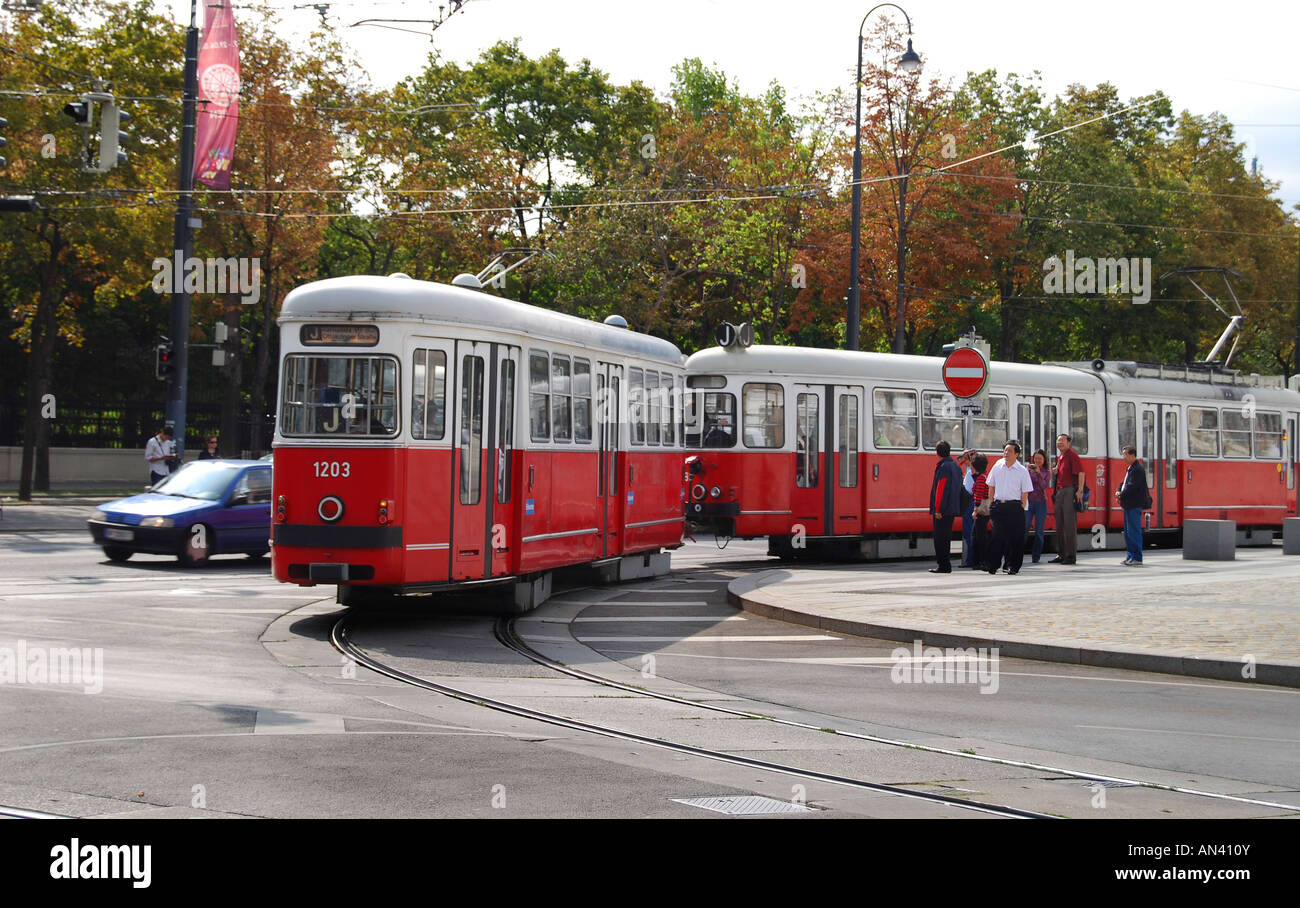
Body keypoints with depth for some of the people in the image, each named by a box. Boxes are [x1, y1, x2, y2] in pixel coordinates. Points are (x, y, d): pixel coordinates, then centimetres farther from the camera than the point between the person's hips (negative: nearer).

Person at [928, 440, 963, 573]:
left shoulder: (944, 467, -14)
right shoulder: (956, 466, 15)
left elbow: (941, 489, -19)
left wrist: (938, 509, -19)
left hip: (943, 510, -9)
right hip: (953, 509, 9)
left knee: (940, 538, -6)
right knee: (946, 538, 15)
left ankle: (944, 565, -8)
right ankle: (946, 565, 18)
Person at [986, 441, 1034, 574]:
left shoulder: (1022, 471, -1)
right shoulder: (997, 466, 8)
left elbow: (1025, 493, -1)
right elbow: (991, 487, 15)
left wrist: (1021, 508, -6)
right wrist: (992, 503, 10)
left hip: (1014, 507, -2)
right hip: (998, 506, 2)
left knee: (1015, 538, -2)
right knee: (997, 537, 0)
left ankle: (1012, 566, 8)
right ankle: (992, 566, 5)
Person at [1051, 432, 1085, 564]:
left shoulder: (1072, 455, -6)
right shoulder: (1059, 458, 19)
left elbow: (1081, 473, -14)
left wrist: (1080, 491, -21)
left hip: (1070, 491, -9)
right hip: (1060, 492, 9)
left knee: (1070, 524, -8)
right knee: (1060, 524, 10)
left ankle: (1071, 555, -6)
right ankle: (1061, 554, 16)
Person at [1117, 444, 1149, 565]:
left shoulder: (1138, 469, -14)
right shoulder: (1130, 469, 18)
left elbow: (1132, 487, -19)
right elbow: (1124, 483, 20)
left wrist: (1121, 495, -10)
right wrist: (1119, 492, 1)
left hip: (1135, 505, -11)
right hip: (1129, 505, 11)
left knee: (1134, 531, -9)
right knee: (1128, 531, 13)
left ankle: (1137, 558, -7)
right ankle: (1131, 555, 19)